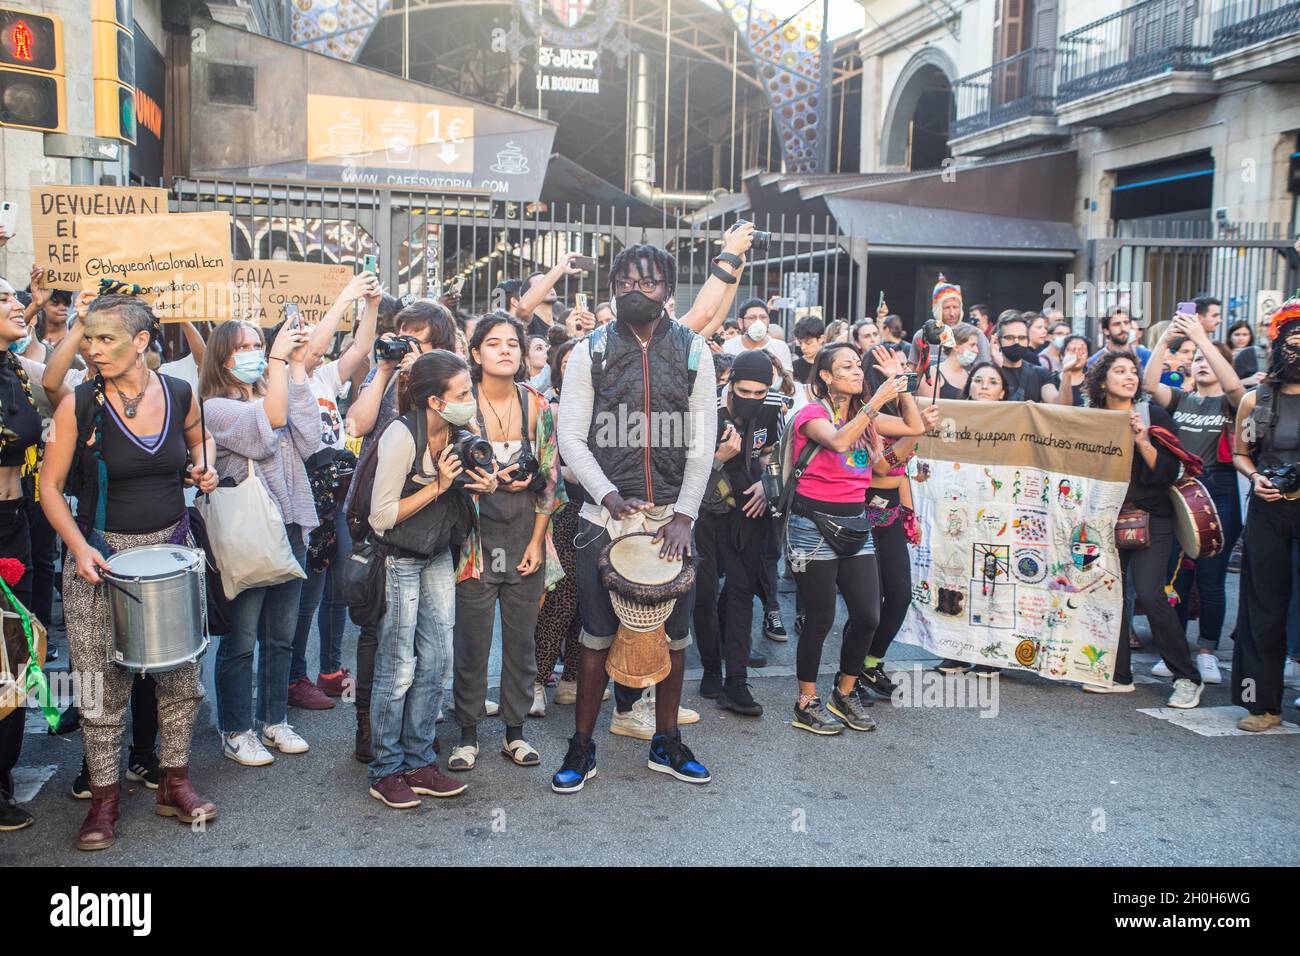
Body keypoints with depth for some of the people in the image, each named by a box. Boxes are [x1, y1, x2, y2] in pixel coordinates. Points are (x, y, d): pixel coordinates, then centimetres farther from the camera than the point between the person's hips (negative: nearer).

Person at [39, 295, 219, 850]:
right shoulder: (79, 404, -9)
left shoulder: (179, 393, -2)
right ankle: (104, 797, 19)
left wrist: (204, 467, -1)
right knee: (103, 683, 3)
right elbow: (51, 486, -4)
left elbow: (199, 437, 20)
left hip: (171, 548, 2)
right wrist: (78, 546, -18)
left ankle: (174, 783, 24)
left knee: (180, 674, 7)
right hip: (100, 555, -2)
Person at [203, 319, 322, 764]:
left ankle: (275, 720, 27)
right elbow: (270, 423, -23)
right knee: (240, 640, 3)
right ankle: (235, 731, 16)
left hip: (289, 529, 6)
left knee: (281, 636, 14)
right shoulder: (215, 408, -6)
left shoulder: (276, 394, 12)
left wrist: (297, 367, -6)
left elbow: (308, 440, -4)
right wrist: (279, 360, -20)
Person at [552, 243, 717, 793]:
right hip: (606, 515, -1)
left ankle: (666, 744, 25)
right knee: (597, 635, 4)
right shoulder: (590, 352, 2)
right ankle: (582, 747, 17)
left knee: (674, 633, 9)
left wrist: (683, 514, -9)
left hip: (674, 514, 1)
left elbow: (703, 442, 0)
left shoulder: (693, 352, 4)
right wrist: (610, 496, -15)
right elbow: (571, 438, -2)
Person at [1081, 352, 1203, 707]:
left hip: (1151, 520, -4)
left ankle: (1188, 678, -1)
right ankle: (1119, 675, 15)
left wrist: (1143, 442, -19)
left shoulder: (1155, 416, -3)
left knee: (1150, 594, -14)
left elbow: (1169, 473, -9)